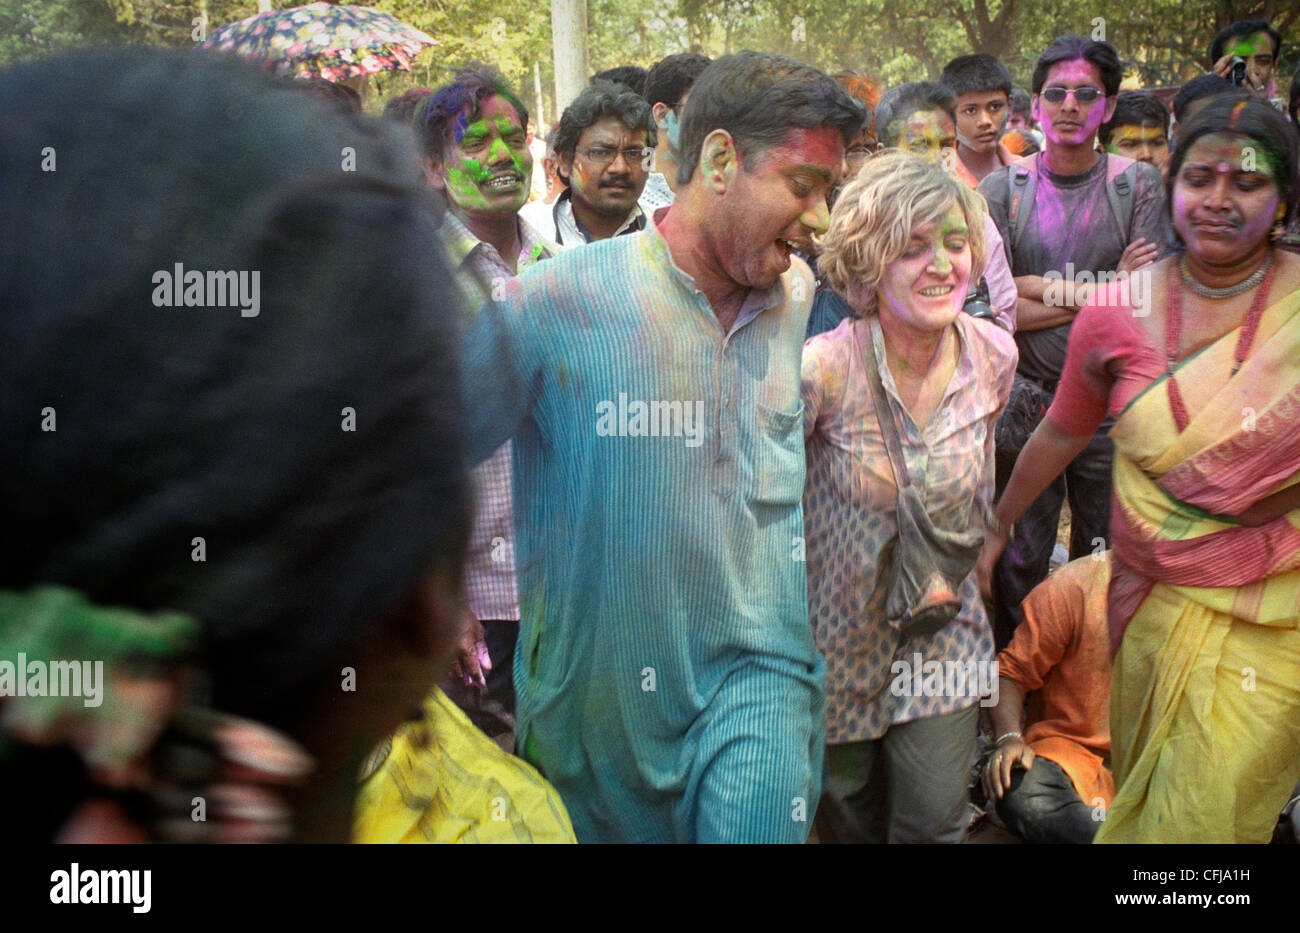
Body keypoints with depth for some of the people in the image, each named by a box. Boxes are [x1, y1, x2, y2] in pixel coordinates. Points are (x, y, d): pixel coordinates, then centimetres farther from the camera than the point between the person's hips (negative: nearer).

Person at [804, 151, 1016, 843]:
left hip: (942, 631, 3)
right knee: (848, 817, 18)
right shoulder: (823, 368, -27)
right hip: (839, 625, -3)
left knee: (934, 822, 8)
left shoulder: (994, 357, -11)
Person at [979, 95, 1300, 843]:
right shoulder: (1118, 315, -2)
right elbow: (1060, 435, 13)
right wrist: (996, 529, 22)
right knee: (1142, 795, 17)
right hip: (1152, 605, 3)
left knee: (1204, 815, -1)